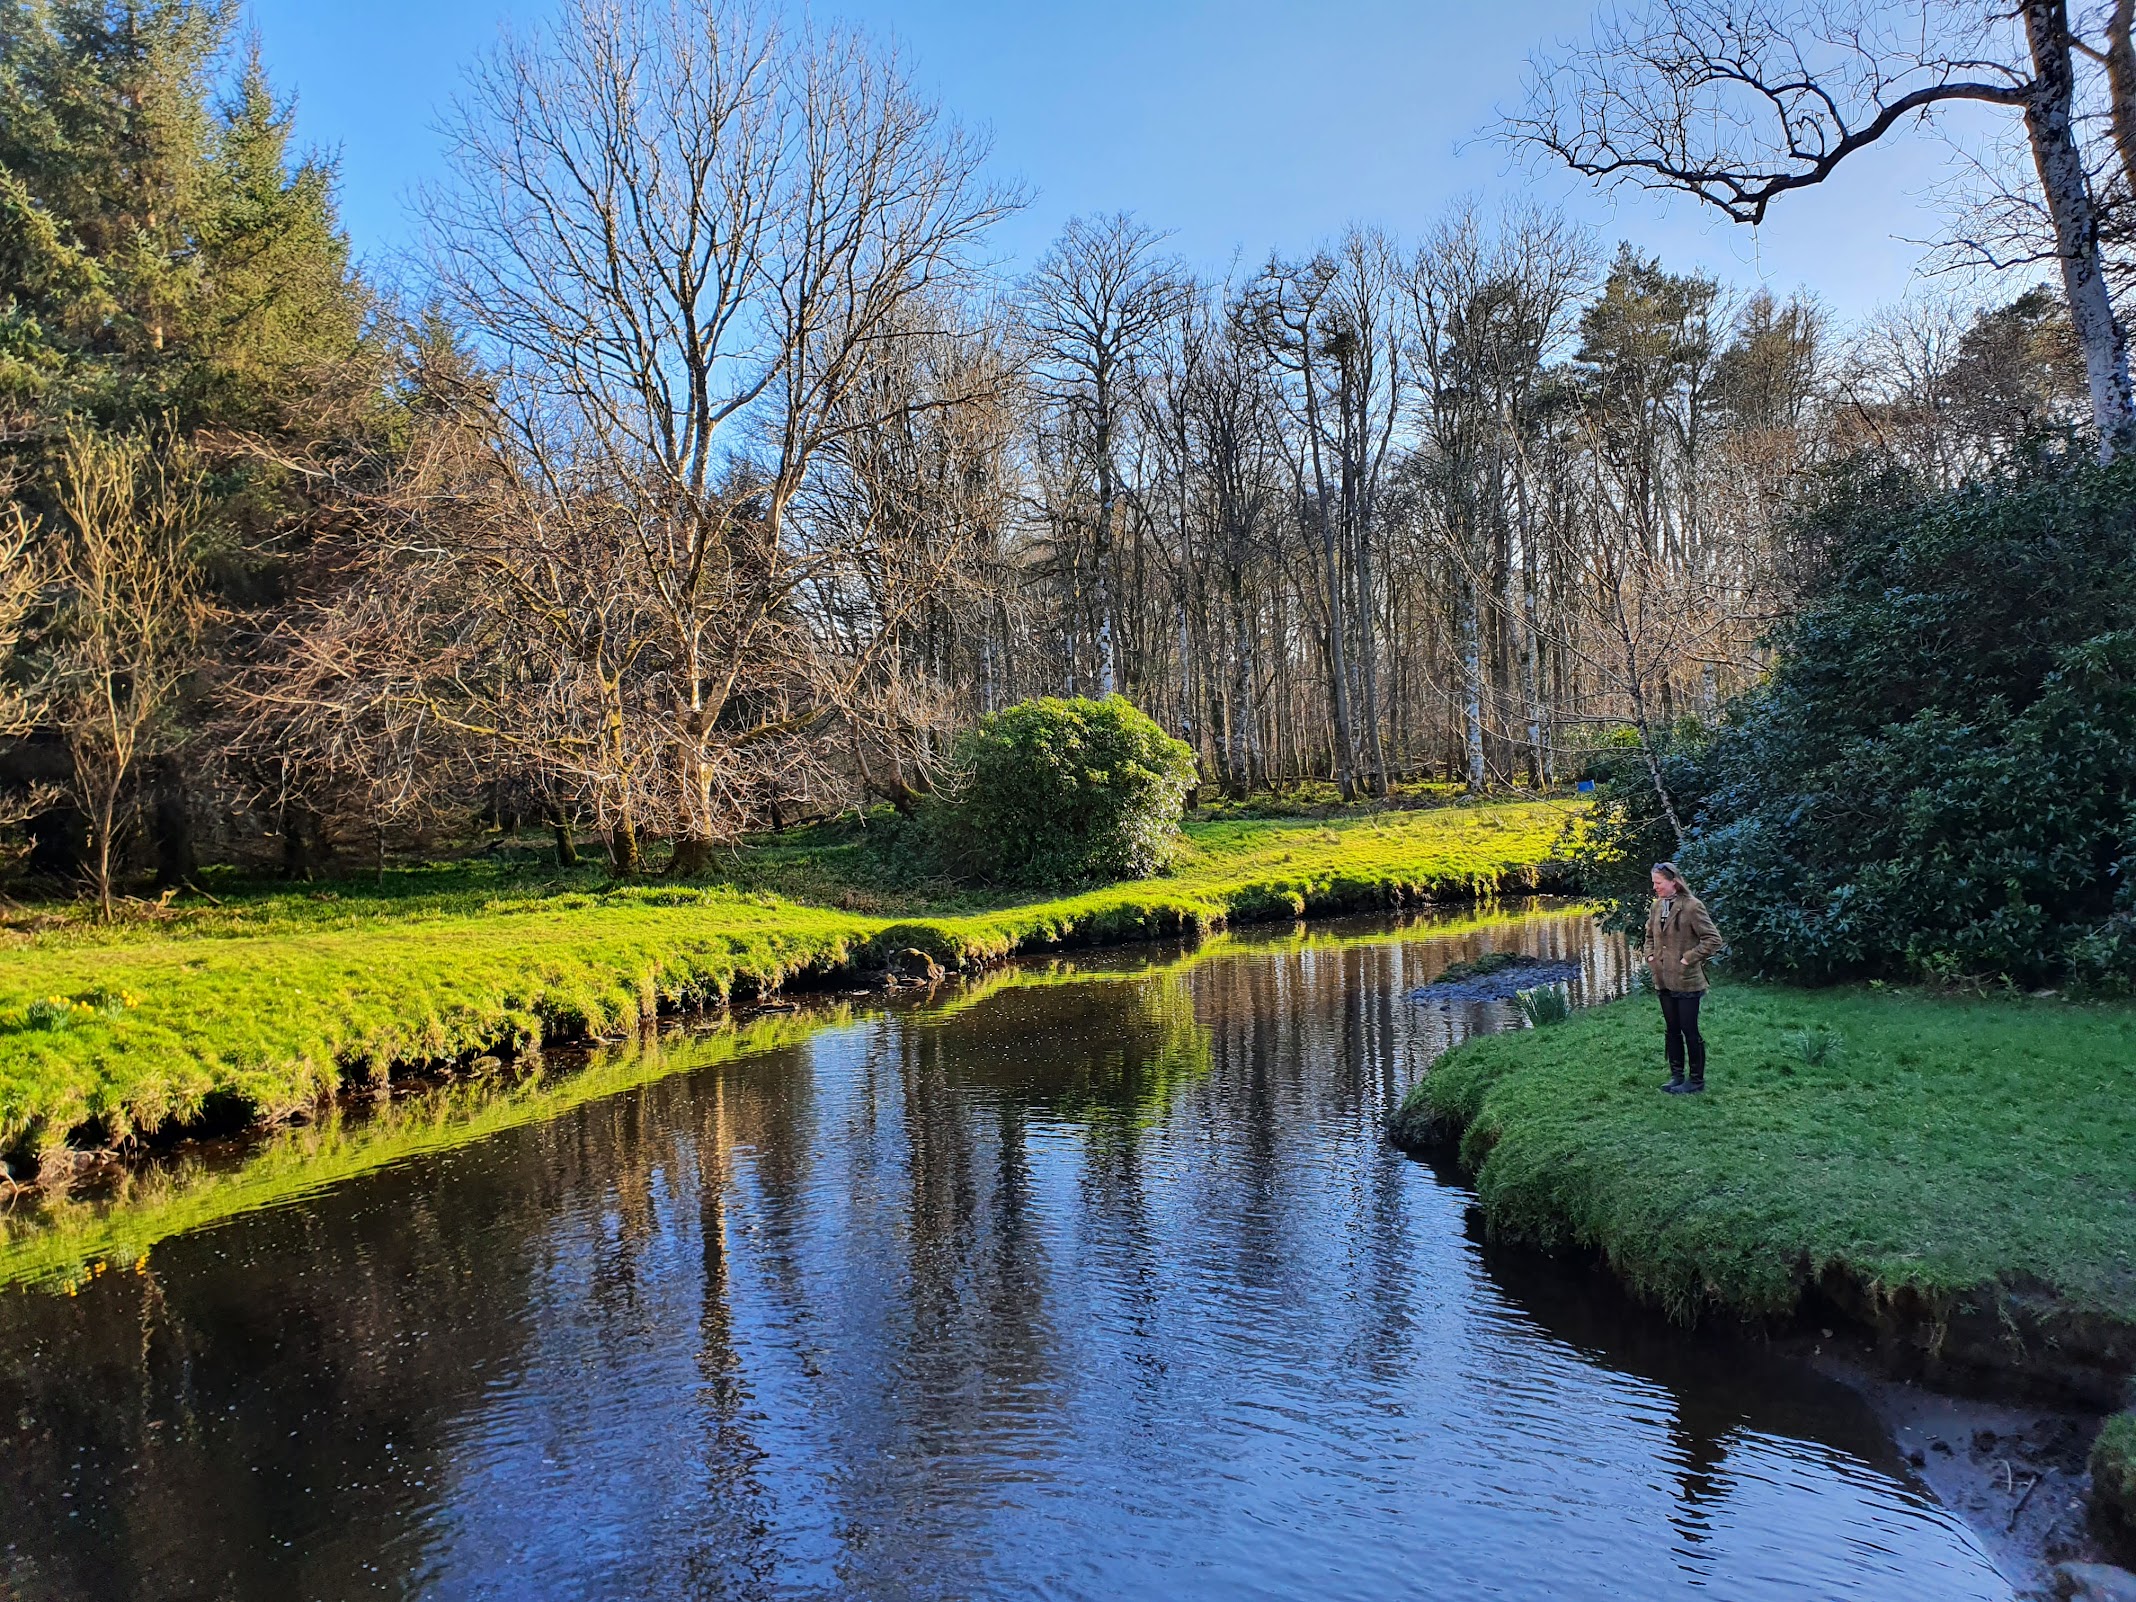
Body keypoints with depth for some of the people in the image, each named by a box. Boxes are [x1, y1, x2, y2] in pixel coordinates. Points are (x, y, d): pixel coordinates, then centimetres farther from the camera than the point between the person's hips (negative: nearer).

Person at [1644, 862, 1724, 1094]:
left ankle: (1696, 1080, 14)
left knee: (1690, 1031, 3)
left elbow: (1713, 940, -15)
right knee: (1672, 1030, 16)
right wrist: (1650, 955, 8)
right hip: (1663, 980, 7)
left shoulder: (1692, 906, -15)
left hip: (1686, 981, -7)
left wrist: (1688, 959, -16)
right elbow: (1650, 935, 23)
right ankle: (1676, 1075, 27)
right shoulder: (1657, 906, 6)